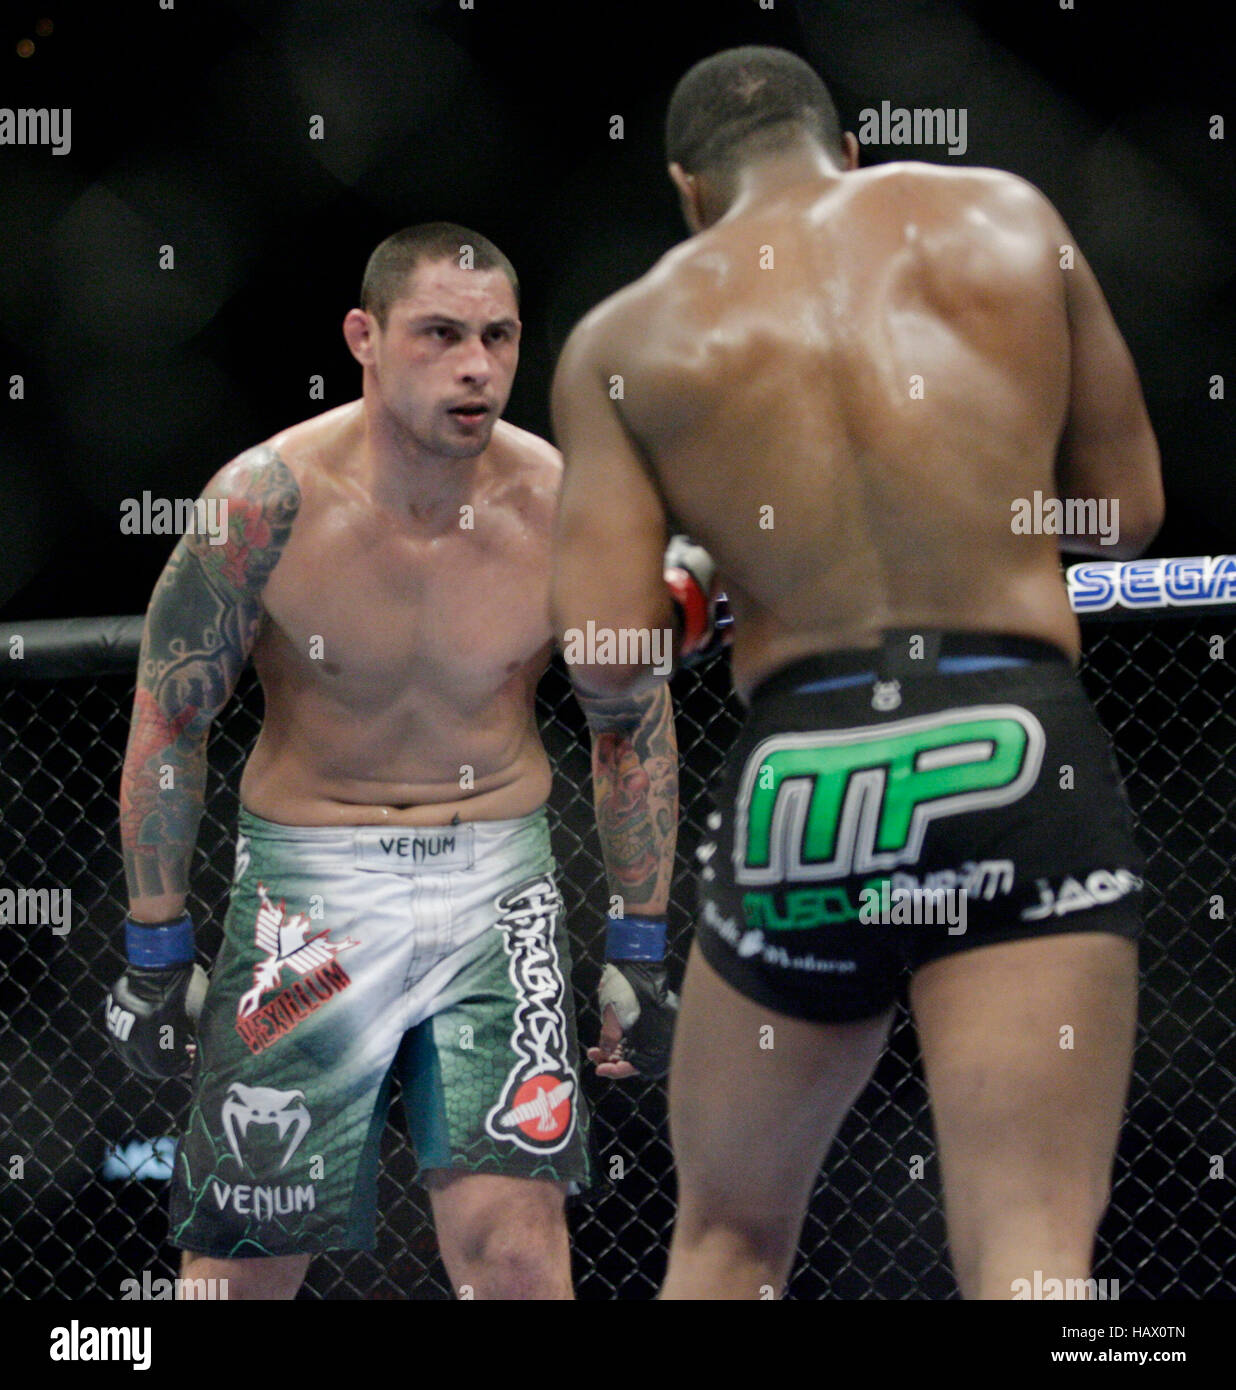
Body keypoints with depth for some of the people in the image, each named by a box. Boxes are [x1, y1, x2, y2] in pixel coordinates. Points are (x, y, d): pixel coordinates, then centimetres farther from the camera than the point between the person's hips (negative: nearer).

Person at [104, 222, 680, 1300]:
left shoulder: (566, 506, -7)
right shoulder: (267, 500, -13)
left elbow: (633, 725, 6)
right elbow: (169, 720, -2)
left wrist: (640, 951, 6)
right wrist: (155, 952, -2)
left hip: (500, 884, 1)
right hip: (308, 886, -1)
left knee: (516, 1243, -10)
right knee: (246, 1257, 4)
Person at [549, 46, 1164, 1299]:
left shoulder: (625, 338, 7)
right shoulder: (1007, 221, 10)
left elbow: (607, 655, -1)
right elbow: (1129, 513, 16)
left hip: (802, 777, 1)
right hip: (1019, 745, -1)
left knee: (723, 1239, 19)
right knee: (1031, 1254, -8)